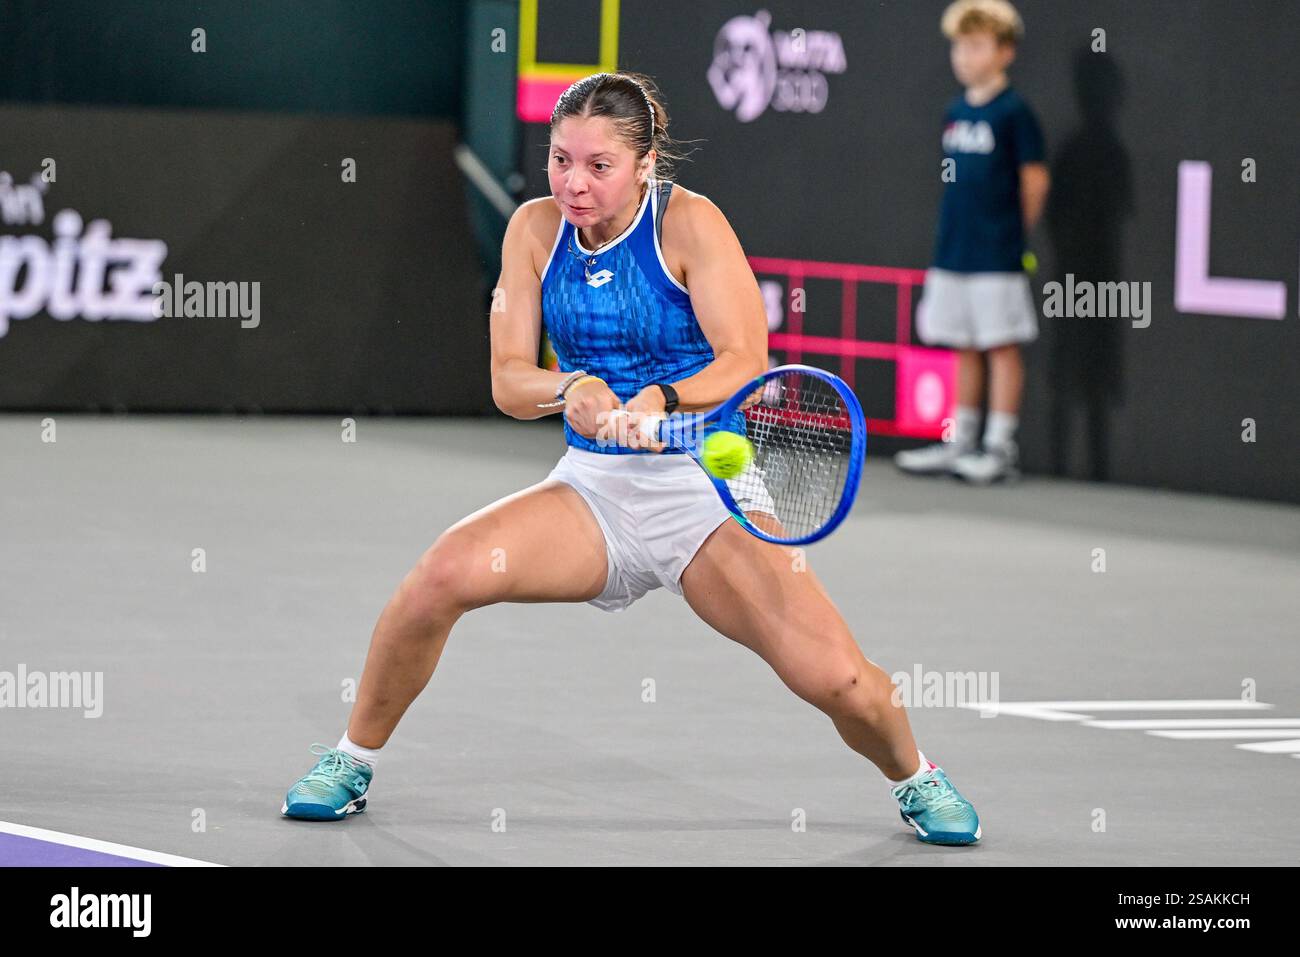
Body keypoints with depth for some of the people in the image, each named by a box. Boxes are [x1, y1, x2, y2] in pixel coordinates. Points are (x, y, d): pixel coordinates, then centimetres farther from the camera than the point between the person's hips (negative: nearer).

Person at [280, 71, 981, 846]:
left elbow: (745, 363, -19)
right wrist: (571, 390, -23)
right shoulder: (536, 229, 2)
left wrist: (658, 401, -38)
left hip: (705, 487, -3)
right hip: (591, 485, 3)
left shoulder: (690, 223, -9)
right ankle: (353, 762, -3)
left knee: (834, 678, -20)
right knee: (444, 572, -25)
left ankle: (913, 778, 15)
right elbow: (508, 380, 0)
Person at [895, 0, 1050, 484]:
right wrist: (961, 227, 12)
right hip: (953, 251, 7)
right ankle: (960, 443, 19)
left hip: (997, 258, -7)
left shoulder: (1014, 112, -9)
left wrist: (1014, 233, 2)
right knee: (965, 348, 12)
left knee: (1002, 345, -2)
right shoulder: (956, 112, 11)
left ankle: (1000, 447, 1)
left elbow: (1034, 181, -6)